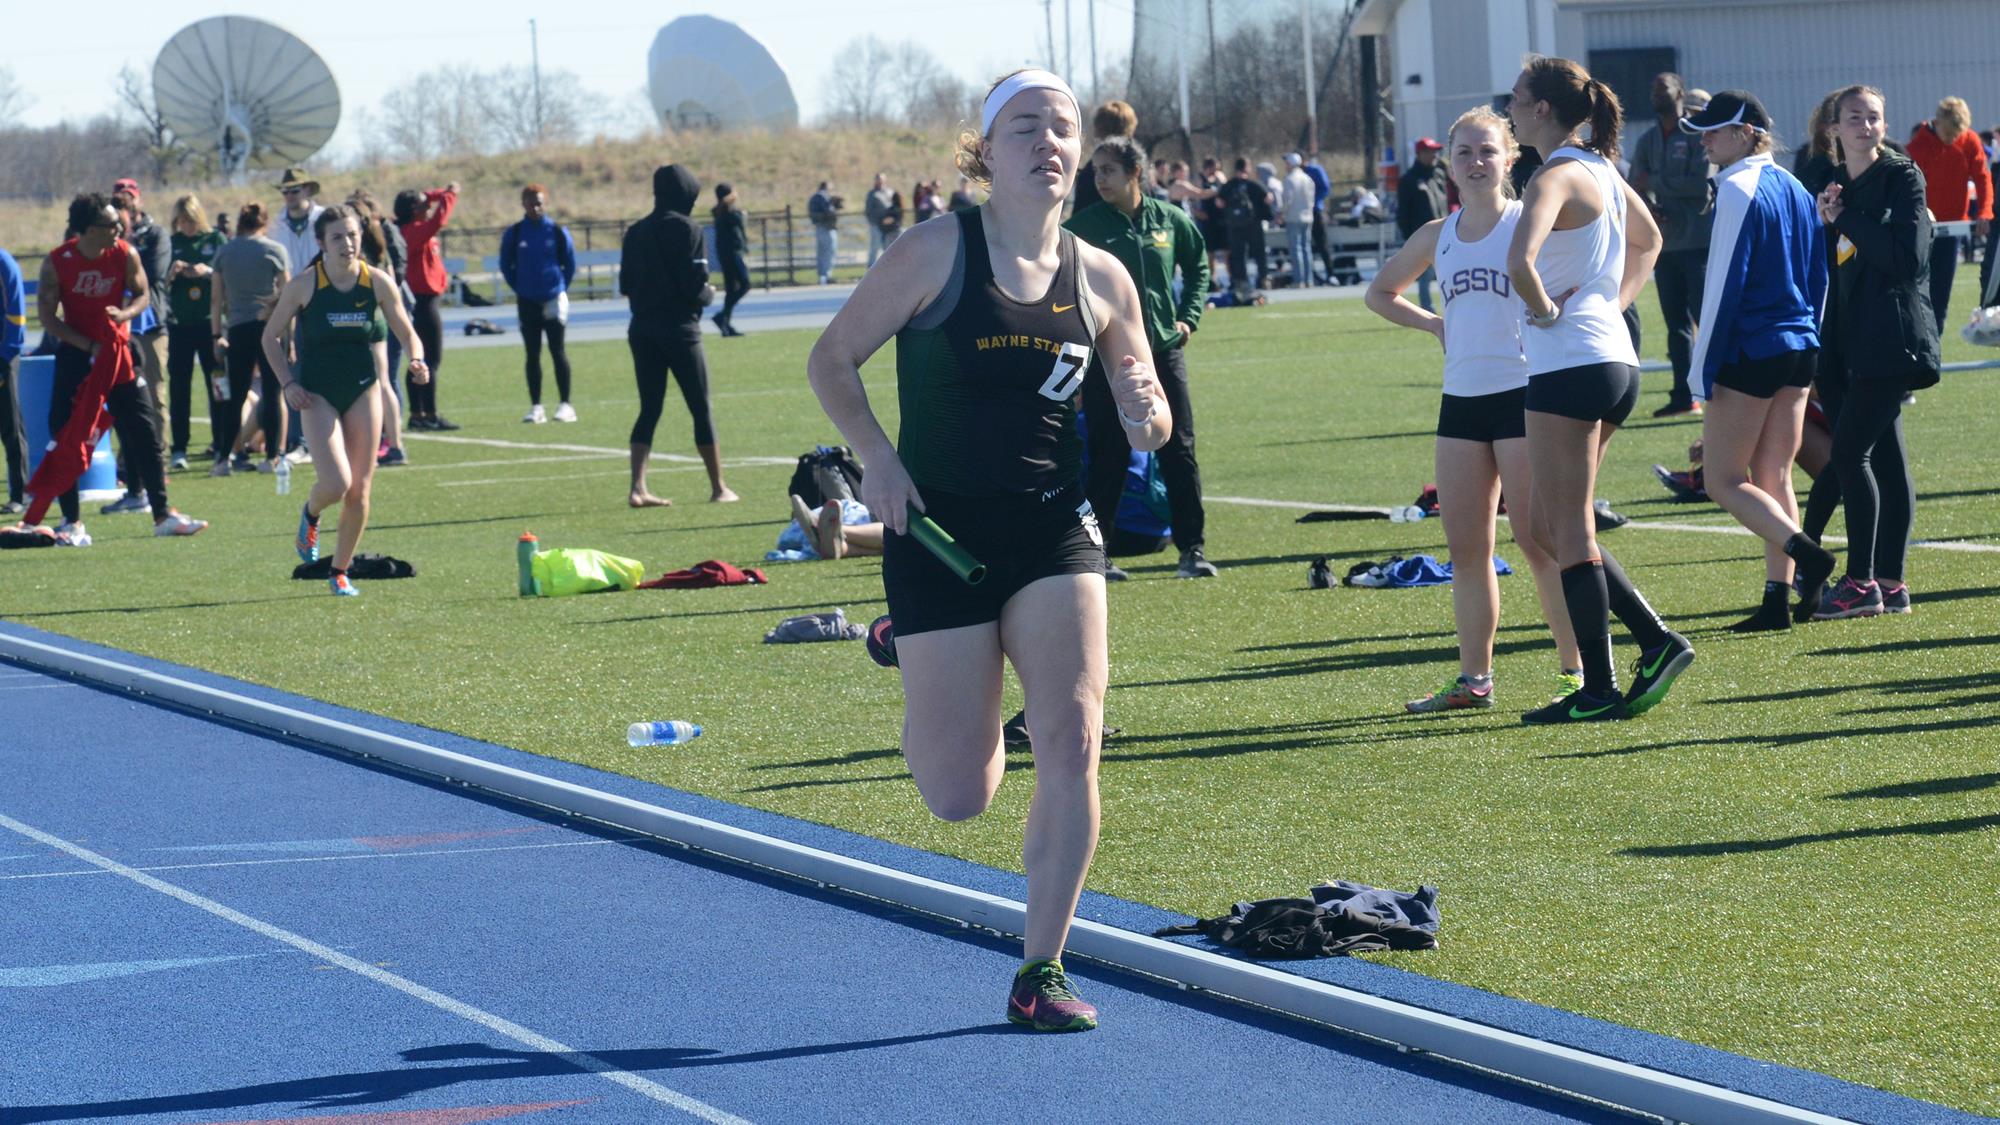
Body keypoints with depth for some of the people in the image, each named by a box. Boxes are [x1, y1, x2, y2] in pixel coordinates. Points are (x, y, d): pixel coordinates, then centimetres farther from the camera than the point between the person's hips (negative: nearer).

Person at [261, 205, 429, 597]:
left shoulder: (378, 283, -5)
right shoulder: (303, 285, -9)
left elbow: (407, 333, 6)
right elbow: (271, 337, 2)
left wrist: (417, 360, -15)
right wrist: (288, 383, -9)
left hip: (364, 390, 2)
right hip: (318, 394, -2)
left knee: (359, 490, 1)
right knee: (335, 484, -16)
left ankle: (339, 572, 18)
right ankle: (310, 515, 21)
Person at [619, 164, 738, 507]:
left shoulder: (636, 232, 7)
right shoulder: (687, 230, -11)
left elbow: (625, 285, 9)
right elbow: (695, 286, -15)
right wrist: (709, 295, 6)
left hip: (642, 330, 5)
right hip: (680, 331, -5)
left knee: (649, 410, 8)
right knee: (701, 410, 5)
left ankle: (638, 488, -4)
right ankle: (719, 488, 11)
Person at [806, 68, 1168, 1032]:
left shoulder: (1100, 279, 4)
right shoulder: (937, 252, -6)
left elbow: (1151, 425, 12)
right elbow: (832, 357, -1)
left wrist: (1143, 416, -13)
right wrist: (877, 457, -15)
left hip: (1055, 528, 3)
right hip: (939, 528, -2)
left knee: (1071, 743, -13)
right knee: (959, 797, 0)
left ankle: (1041, 972, 0)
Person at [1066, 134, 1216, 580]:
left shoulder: (1169, 220, 2)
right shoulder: (1084, 225, -5)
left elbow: (1197, 266, 19)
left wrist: (1189, 316, 8)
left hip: (1164, 349, 2)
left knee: (1179, 451, 2)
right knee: (1108, 458, 0)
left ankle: (1192, 549, 9)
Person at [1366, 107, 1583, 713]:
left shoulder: (1529, 223, -4)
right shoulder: (1437, 237, 11)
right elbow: (1381, 293, 25)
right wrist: (1436, 324, 11)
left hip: (1522, 393, -6)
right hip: (1461, 401, 6)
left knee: (1537, 540, -6)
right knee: (1465, 545, 7)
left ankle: (1575, 669, 2)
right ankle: (1474, 678, 14)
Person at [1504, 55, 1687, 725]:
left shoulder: (1555, 177, -14)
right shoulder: (1601, 170, 14)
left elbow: (1520, 263, -31)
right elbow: (1648, 240, 32)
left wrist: (1545, 312, -13)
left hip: (1569, 364, -9)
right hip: (1613, 361, 9)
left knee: (1568, 533, -3)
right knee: (1552, 530, 14)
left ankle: (1598, 690, -2)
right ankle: (1656, 641, 8)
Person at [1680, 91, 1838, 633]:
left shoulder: (1739, 190, -13)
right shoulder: (1795, 190, 12)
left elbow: (1725, 285, -15)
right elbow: (1818, 278, 16)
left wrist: (1702, 368, -12)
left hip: (1751, 350, -8)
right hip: (1799, 347, 8)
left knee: (1722, 479, -2)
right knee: (1774, 477, 11)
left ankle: (1806, 553, -21)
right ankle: (1777, 601, 6)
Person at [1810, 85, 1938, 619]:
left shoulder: (1902, 176, -6)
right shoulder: (1837, 184, 15)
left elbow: (1907, 257, -17)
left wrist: (1845, 219, -14)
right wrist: (1825, 223, -4)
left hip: (1890, 339, -7)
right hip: (1852, 341, 7)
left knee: (1850, 450, -12)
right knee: (1884, 456, 7)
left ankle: (1861, 581, -10)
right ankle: (1889, 582, 8)